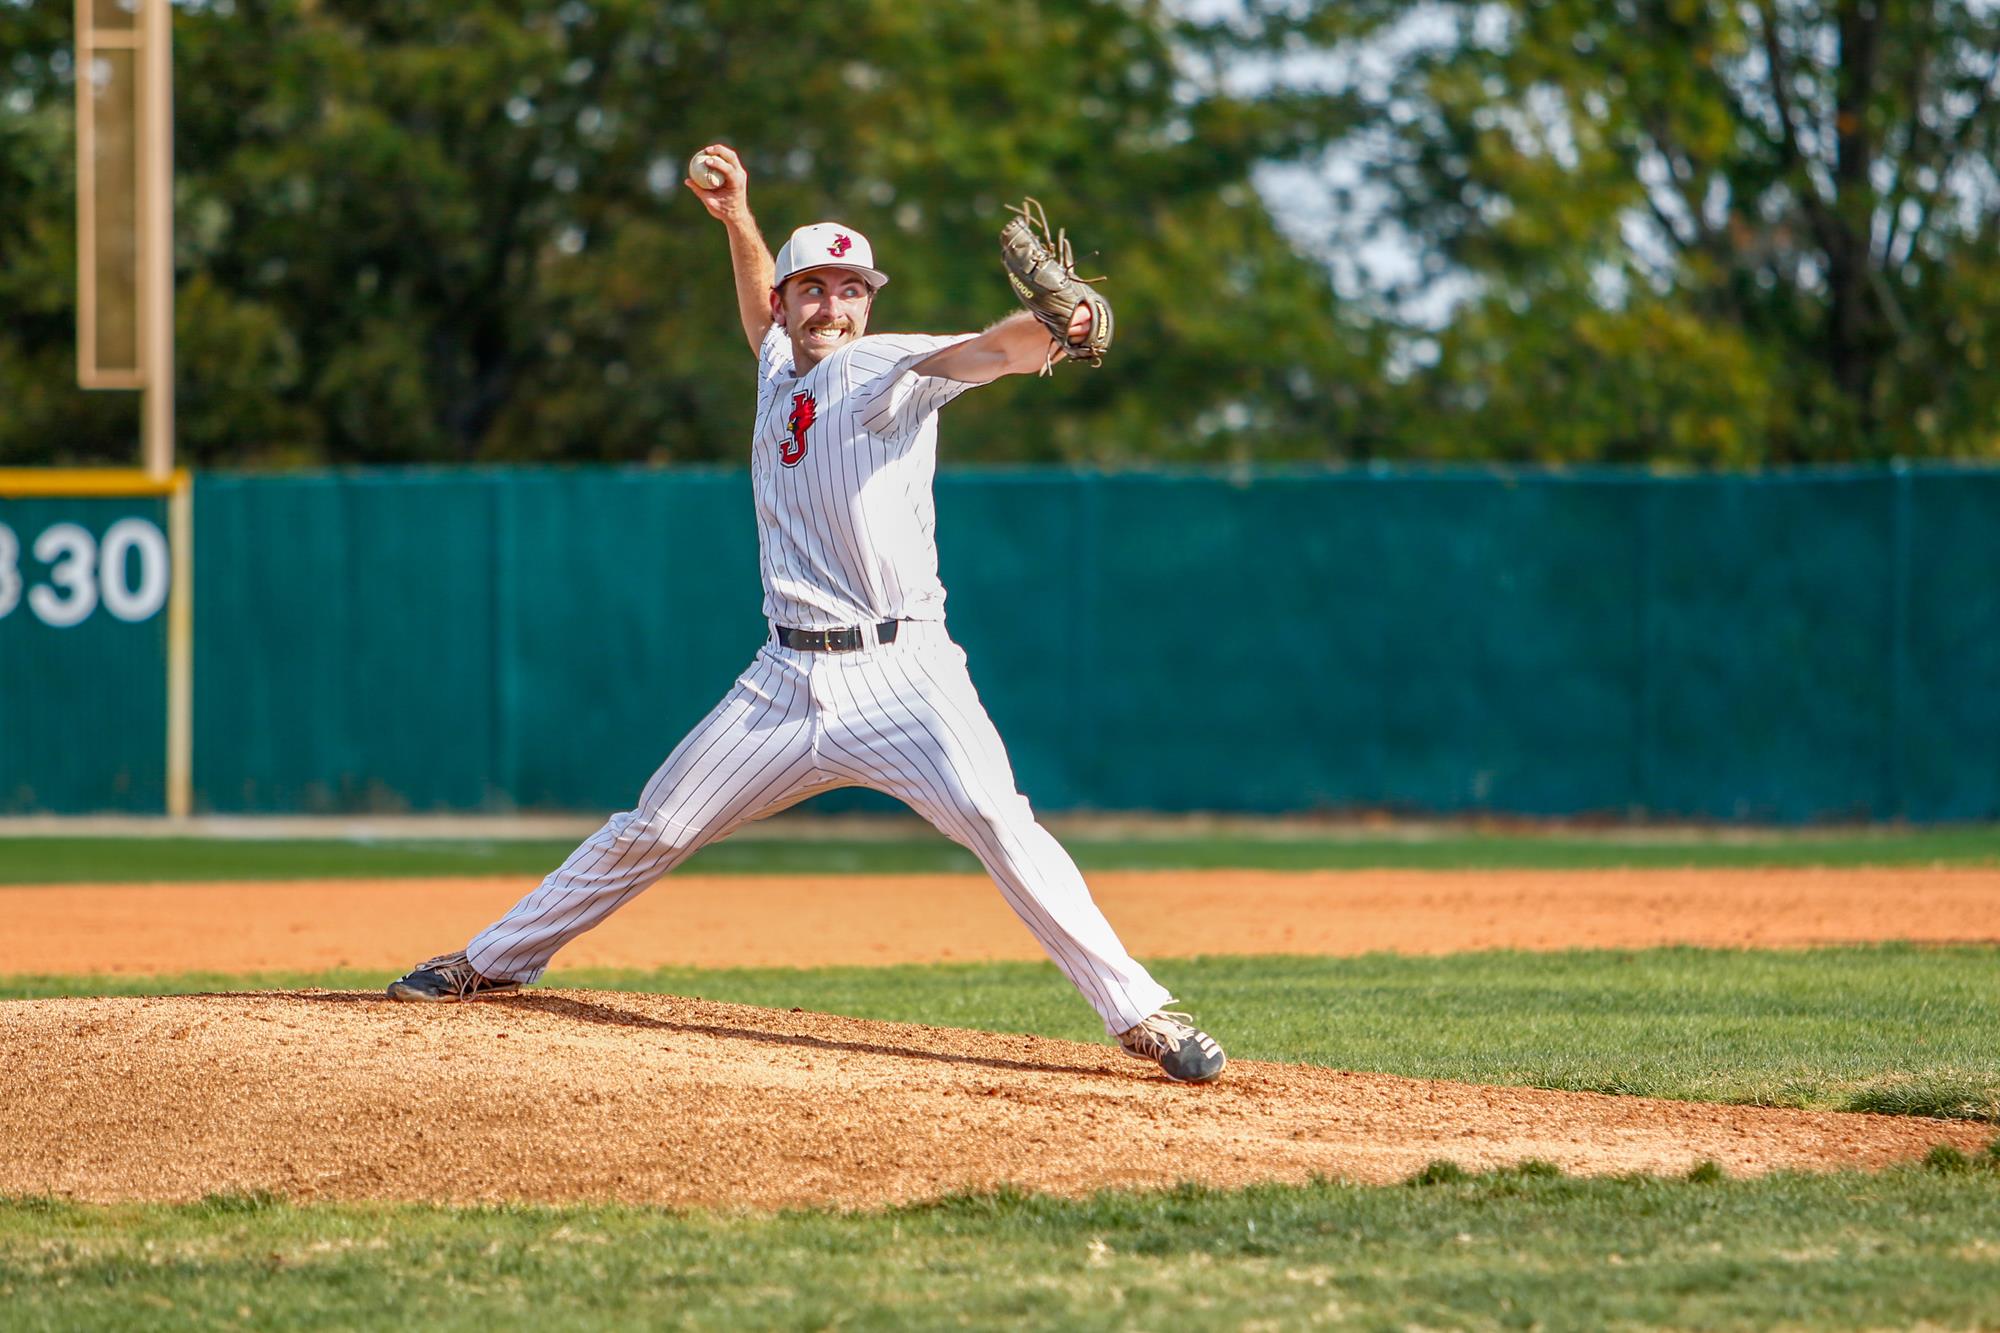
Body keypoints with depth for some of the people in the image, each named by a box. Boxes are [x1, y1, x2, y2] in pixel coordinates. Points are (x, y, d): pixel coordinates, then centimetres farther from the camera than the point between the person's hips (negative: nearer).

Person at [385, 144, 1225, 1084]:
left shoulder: (886, 369, -4)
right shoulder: (780, 369, 14)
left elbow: (991, 351, -24)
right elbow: (762, 314, 39)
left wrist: (1053, 324, -45)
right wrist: (738, 220, 26)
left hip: (900, 671, -6)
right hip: (788, 681, 6)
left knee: (997, 823, -25)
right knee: (651, 830, 13)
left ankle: (1138, 1013, -24)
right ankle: (497, 962, 30)